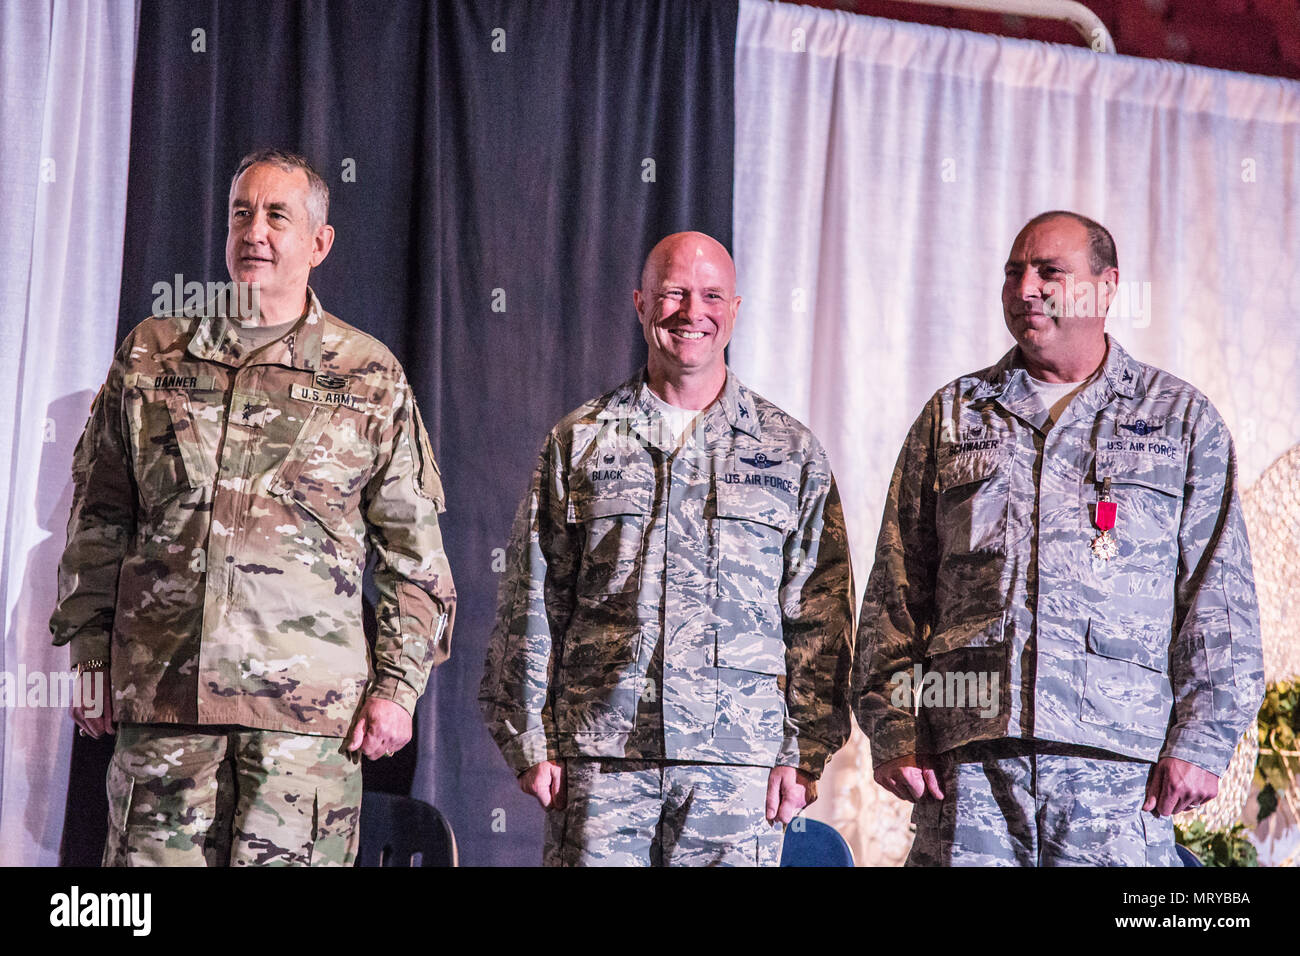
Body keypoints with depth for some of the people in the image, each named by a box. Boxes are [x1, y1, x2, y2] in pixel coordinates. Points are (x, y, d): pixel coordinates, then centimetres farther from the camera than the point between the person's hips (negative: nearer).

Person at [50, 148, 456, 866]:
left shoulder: (370, 377, 7)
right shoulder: (149, 355, 12)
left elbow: (414, 554, 8)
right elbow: (97, 518, 15)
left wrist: (398, 685, 1)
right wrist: (88, 654, 9)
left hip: (309, 707, -1)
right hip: (159, 699, 2)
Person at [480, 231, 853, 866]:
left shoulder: (793, 453, 10)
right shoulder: (578, 443, 10)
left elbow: (820, 619, 7)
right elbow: (530, 606, 9)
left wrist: (805, 754, -1)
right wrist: (531, 743, 2)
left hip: (739, 764, 0)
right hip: (600, 757, 0)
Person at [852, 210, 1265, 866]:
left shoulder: (1182, 418, 12)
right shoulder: (952, 415, 17)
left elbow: (1219, 596, 7)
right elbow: (896, 588, 13)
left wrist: (1201, 738, -4)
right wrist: (892, 731, 2)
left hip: (1118, 758, -1)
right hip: (969, 759, 2)